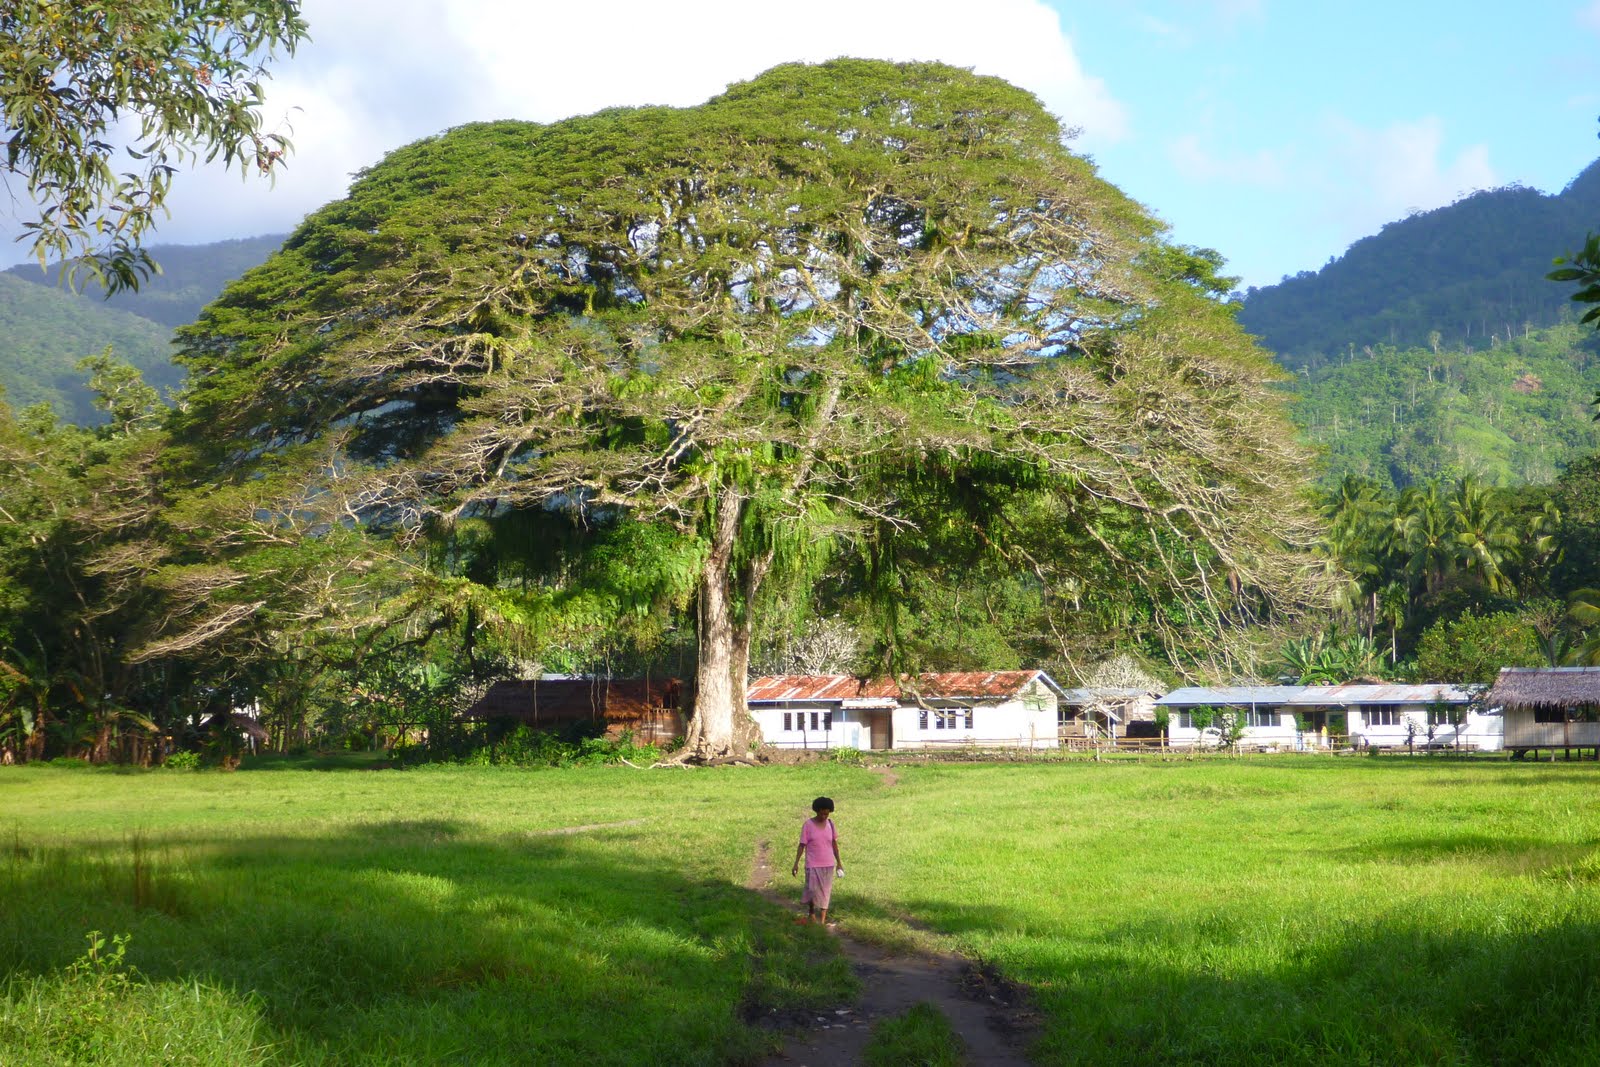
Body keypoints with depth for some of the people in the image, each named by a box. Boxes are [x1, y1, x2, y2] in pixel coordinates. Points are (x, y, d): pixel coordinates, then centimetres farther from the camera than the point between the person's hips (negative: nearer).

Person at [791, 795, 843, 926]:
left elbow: (834, 844, 9)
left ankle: (822, 921, 8)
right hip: (813, 865, -3)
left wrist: (839, 862, 11)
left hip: (828, 865, 3)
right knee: (813, 891, -6)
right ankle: (811, 913, 21)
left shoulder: (830, 824, 2)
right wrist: (796, 864, -9)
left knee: (825, 892, 3)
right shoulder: (807, 825, -8)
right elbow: (802, 845, -6)